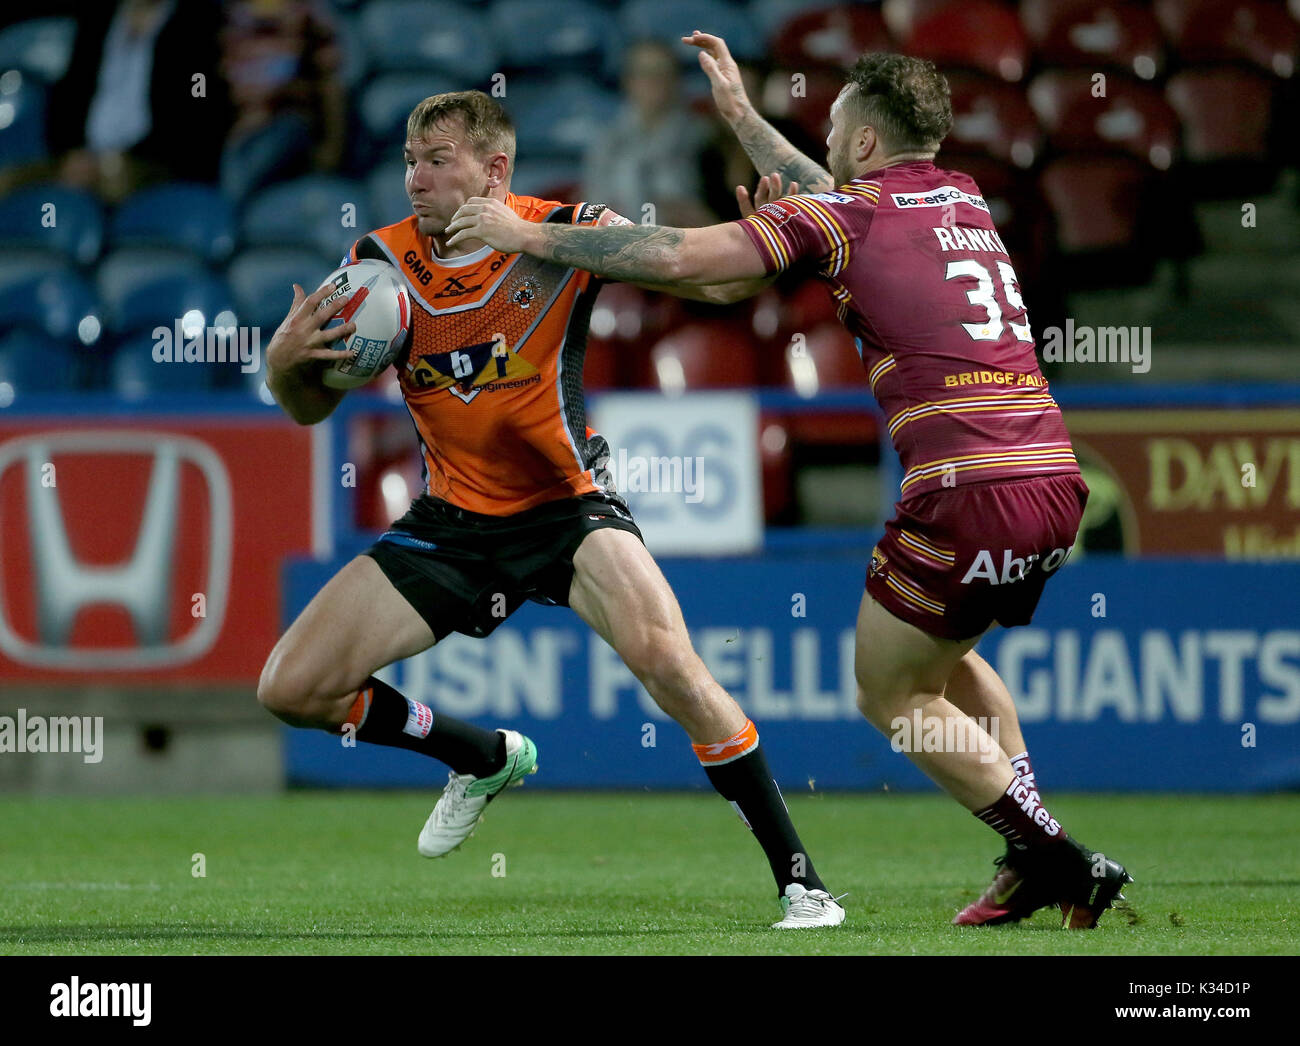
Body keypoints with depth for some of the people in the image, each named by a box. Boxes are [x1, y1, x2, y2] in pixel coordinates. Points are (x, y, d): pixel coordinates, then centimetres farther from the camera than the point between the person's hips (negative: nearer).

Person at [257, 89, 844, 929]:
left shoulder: (567, 236, -14)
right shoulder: (383, 260, -5)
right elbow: (310, 407, 4)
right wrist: (286, 357, -19)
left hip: (567, 506, -4)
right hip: (452, 523, 4)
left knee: (665, 654, -31)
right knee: (292, 689, -3)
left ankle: (798, 878, -18)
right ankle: (489, 759, 24)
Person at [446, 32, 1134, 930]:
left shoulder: (851, 212, -1)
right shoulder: (964, 198, 20)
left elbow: (680, 258, -5)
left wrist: (527, 235, 5)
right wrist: (742, 115, 47)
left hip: (970, 491, -7)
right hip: (1056, 481, 7)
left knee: (889, 692, 12)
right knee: (946, 658, 29)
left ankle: (1060, 863, 5)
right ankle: (1035, 865, 20)